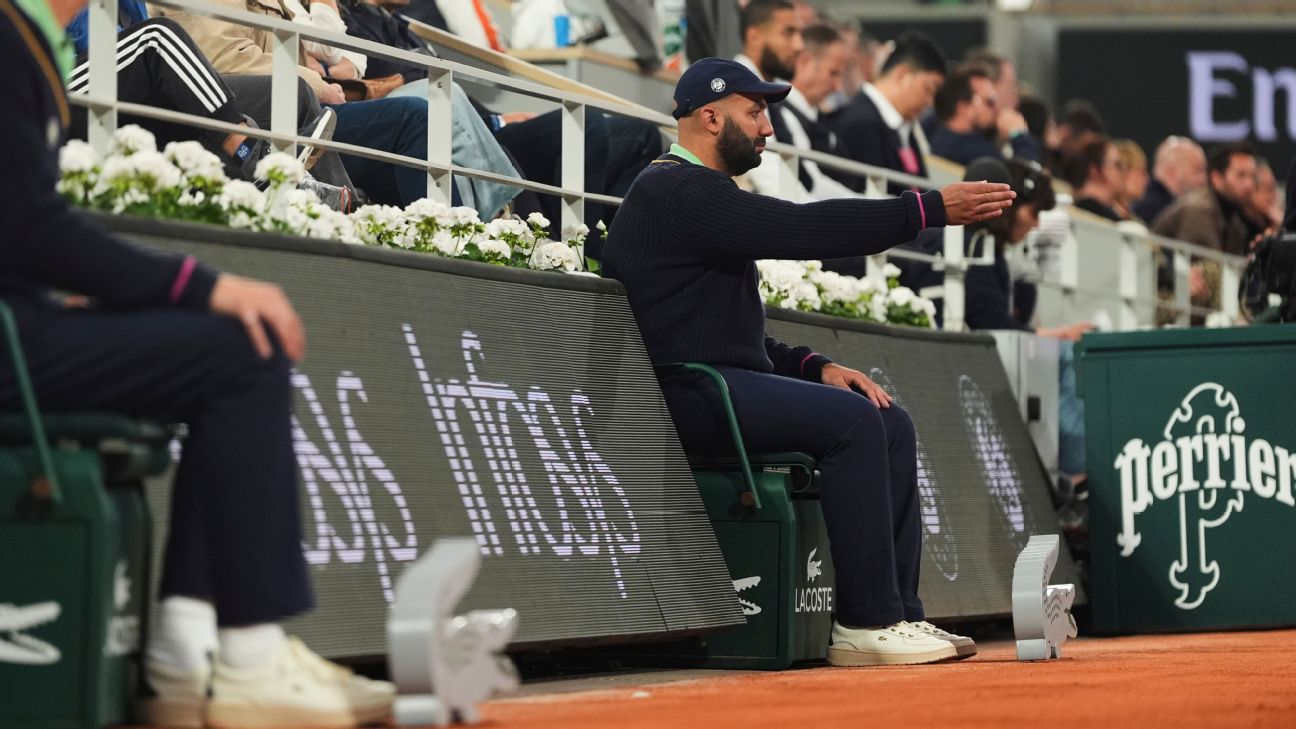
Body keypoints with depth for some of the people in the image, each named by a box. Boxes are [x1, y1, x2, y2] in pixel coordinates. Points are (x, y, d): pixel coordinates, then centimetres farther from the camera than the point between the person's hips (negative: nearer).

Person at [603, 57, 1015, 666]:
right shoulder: (676, 191, -10)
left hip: (730, 381, 11)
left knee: (890, 422, 3)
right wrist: (931, 209, -19)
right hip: (684, 394, -11)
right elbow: (802, 229, -21)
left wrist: (814, 366, 7)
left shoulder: (699, 193, 24)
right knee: (852, 419, -25)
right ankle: (866, 622, -23)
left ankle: (894, 617, -4)